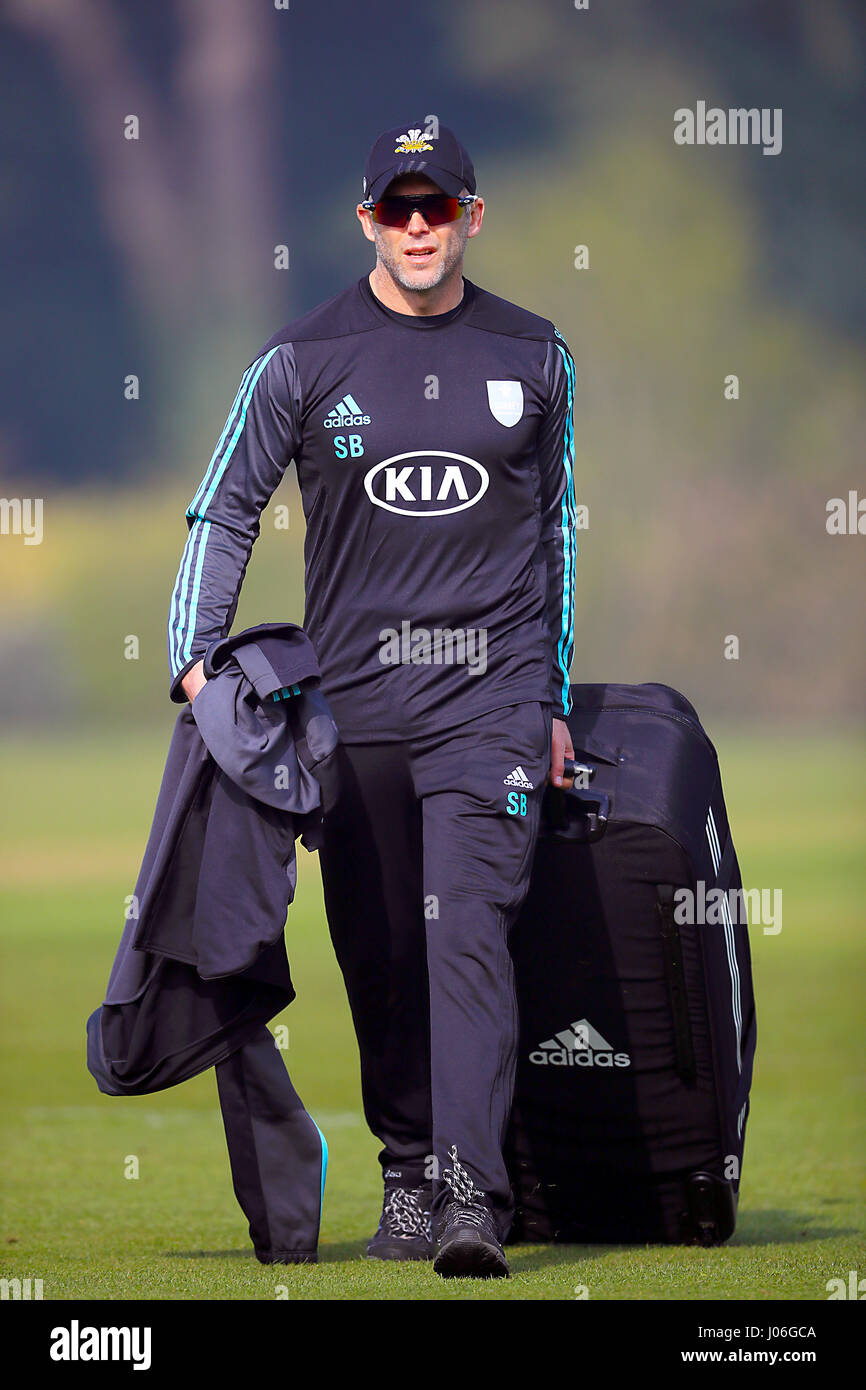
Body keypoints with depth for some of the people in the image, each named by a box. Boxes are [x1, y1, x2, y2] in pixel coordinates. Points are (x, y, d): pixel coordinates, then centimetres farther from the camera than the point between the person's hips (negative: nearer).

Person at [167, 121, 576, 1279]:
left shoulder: (534, 357, 8)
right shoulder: (304, 359, 3)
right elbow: (227, 505, 6)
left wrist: (552, 700, 16)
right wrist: (197, 655, -8)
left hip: (492, 691, -1)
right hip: (353, 696, 1)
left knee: (467, 931, -15)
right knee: (378, 956, 6)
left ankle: (471, 1191, -24)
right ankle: (408, 1177, 20)